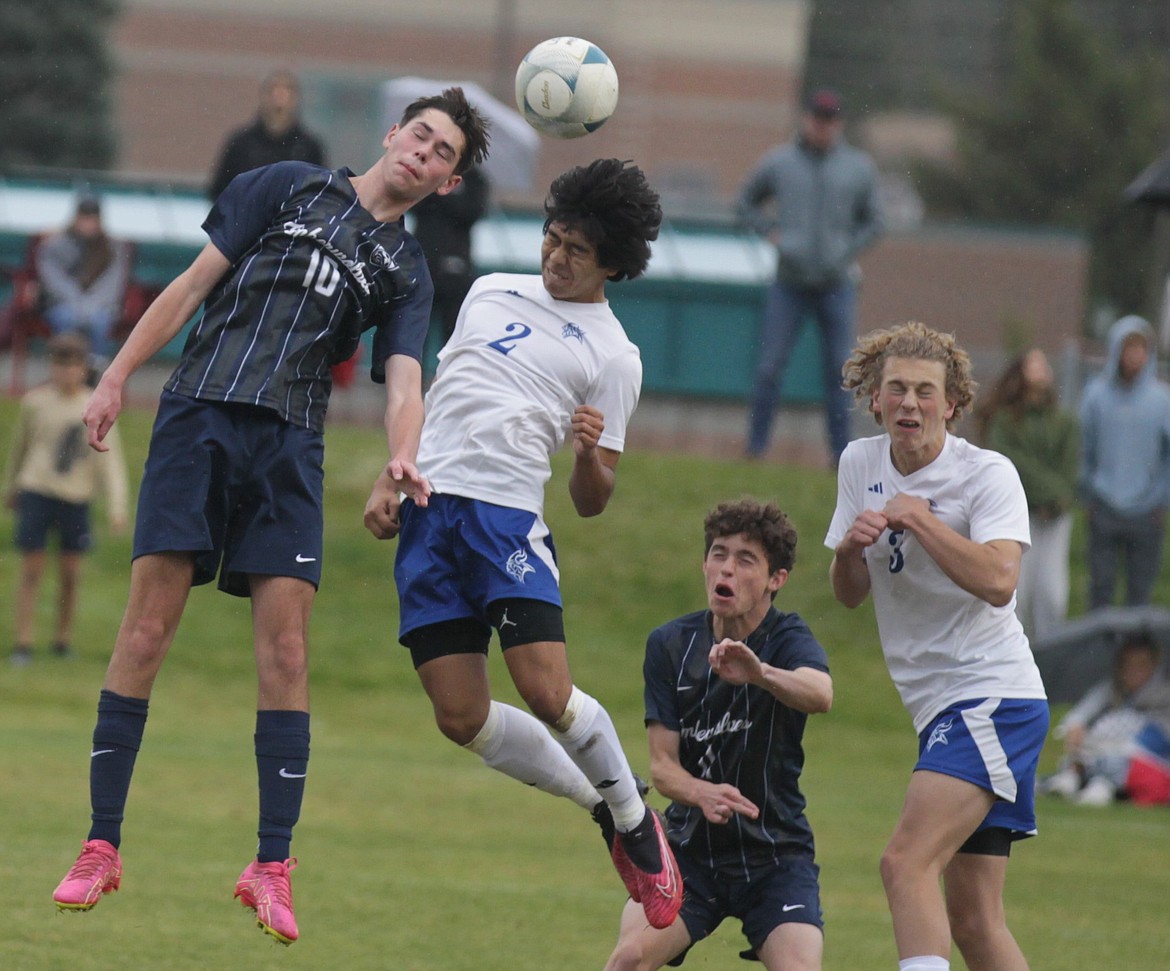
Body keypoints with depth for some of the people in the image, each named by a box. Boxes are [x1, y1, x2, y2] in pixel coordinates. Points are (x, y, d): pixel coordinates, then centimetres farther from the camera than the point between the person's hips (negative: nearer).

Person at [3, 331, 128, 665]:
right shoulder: (36, 402, -1)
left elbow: (110, 458, -5)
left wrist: (116, 505, -13)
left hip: (76, 499, 0)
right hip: (36, 491, 0)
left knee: (71, 573, 5)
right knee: (32, 571, -4)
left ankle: (63, 638, 21)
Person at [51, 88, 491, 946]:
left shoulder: (405, 273, 17)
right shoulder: (290, 188, 12)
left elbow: (403, 379, 3)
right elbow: (197, 281, 10)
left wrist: (402, 458, -19)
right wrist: (117, 376, 2)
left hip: (290, 448, 2)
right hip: (201, 415, -2)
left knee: (286, 650, -7)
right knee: (148, 628, -8)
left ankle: (272, 867, -2)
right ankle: (101, 849, -4)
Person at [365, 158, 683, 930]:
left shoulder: (612, 357, 3)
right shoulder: (491, 292, 18)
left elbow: (593, 502, 2)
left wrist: (593, 453, -19)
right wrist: (389, 482, 16)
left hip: (509, 517, -4)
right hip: (428, 509, 4)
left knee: (547, 692, -20)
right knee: (461, 716, -4)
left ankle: (637, 822, 5)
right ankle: (603, 806, 15)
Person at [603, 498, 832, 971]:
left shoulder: (789, 640, -9)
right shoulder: (670, 644, 0)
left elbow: (819, 693, -34)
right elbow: (662, 763, -4)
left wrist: (761, 674, -57)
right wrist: (701, 794, -28)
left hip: (776, 850, -2)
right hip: (692, 844, 2)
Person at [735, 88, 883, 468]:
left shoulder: (859, 168, 5)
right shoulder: (778, 162, 3)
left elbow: (873, 222, 12)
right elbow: (745, 204, 14)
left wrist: (845, 253, -2)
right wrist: (773, 235, -1)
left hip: (836, 286, 1)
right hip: (789, 284, 0)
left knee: (838, 372, 0)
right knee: (769, 368, -5)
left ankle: (840, 452, 6)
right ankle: (756, 447, 2)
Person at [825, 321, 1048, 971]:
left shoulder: (988, 474, -10)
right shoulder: (861, 464, 10)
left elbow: (998, 581, -26)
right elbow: (850, 594, 15)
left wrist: (917, 518, -20)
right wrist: (850, 548, -6)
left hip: (995, 698, -8)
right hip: (940, 713, 8)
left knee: (907, 863, -23)